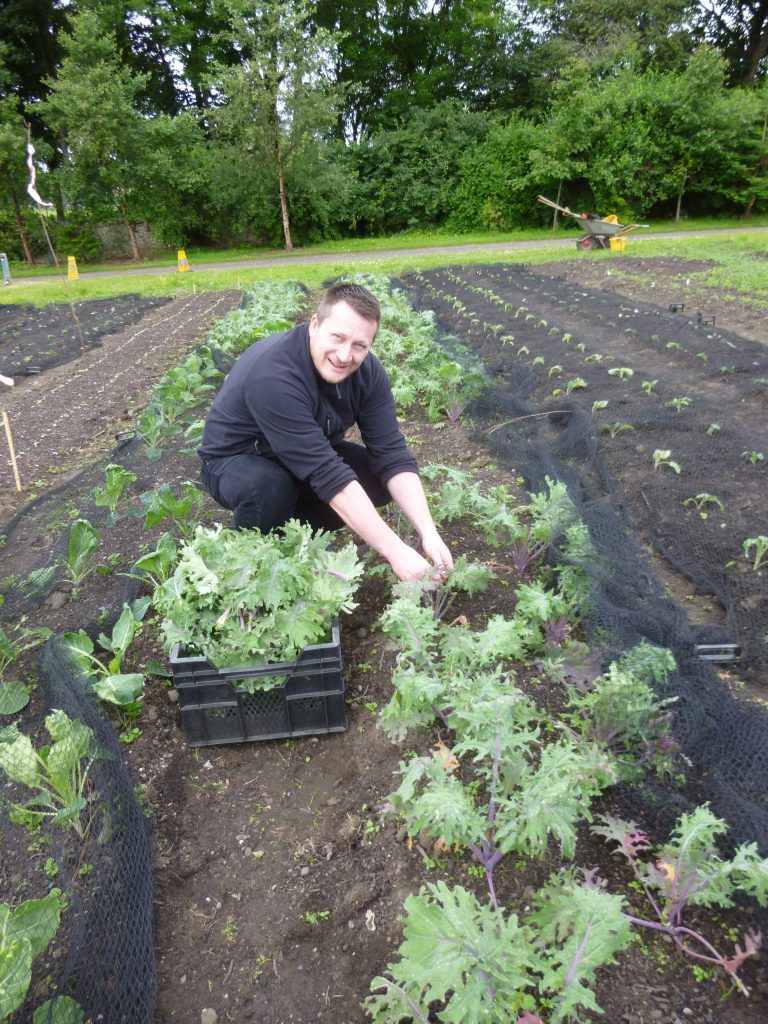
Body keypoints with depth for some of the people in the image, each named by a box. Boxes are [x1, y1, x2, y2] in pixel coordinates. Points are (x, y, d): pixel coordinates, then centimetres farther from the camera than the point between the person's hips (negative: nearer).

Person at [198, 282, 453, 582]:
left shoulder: (367, 371, -16)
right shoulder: (273, 374, -37)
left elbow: (392, 456, -19)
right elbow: (330, 477, -41)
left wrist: (428, 534, -32)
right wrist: (396, 552, -41)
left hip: (309, 456, 6)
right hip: (235, 460, -6)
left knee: (385, 479, -15)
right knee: (269, 486, -39)